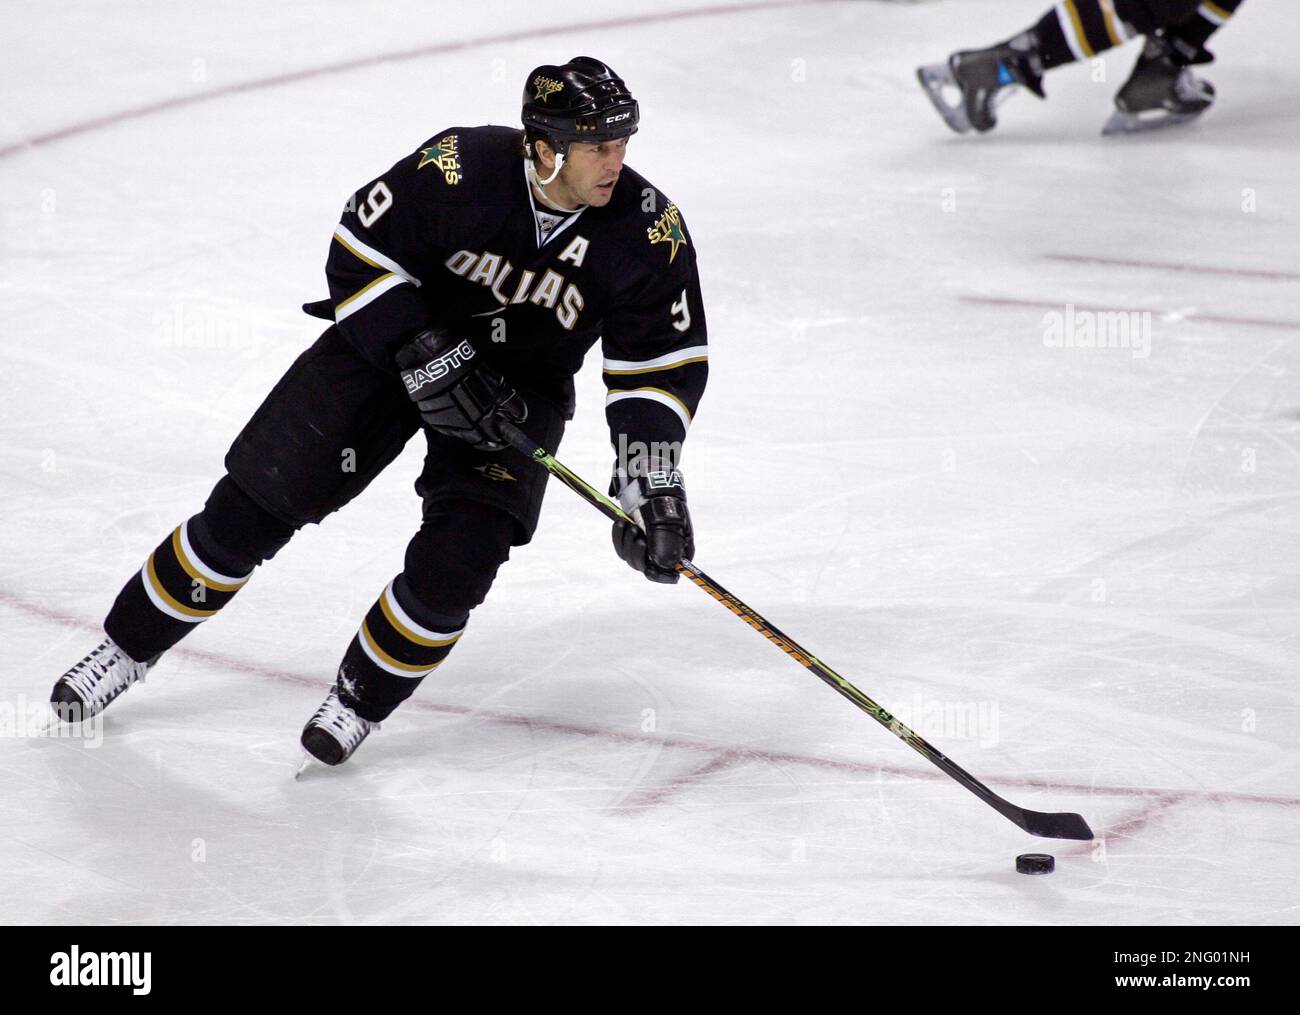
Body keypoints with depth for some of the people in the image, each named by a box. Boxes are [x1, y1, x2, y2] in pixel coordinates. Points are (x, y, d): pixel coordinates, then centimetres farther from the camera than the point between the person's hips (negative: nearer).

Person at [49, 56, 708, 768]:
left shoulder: (649, 232, -20)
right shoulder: (458, 169, -27)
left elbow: (662, 362, -11)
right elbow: (360, 255, -18)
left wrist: (650, 481, -20)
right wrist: (428, 362, -25)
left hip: (521, 381, 1)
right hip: (395, 331, -1)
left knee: (456, 562, -19)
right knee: (251, 508, -3)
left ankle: (360, 699, 7)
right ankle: (128, 648, 17)